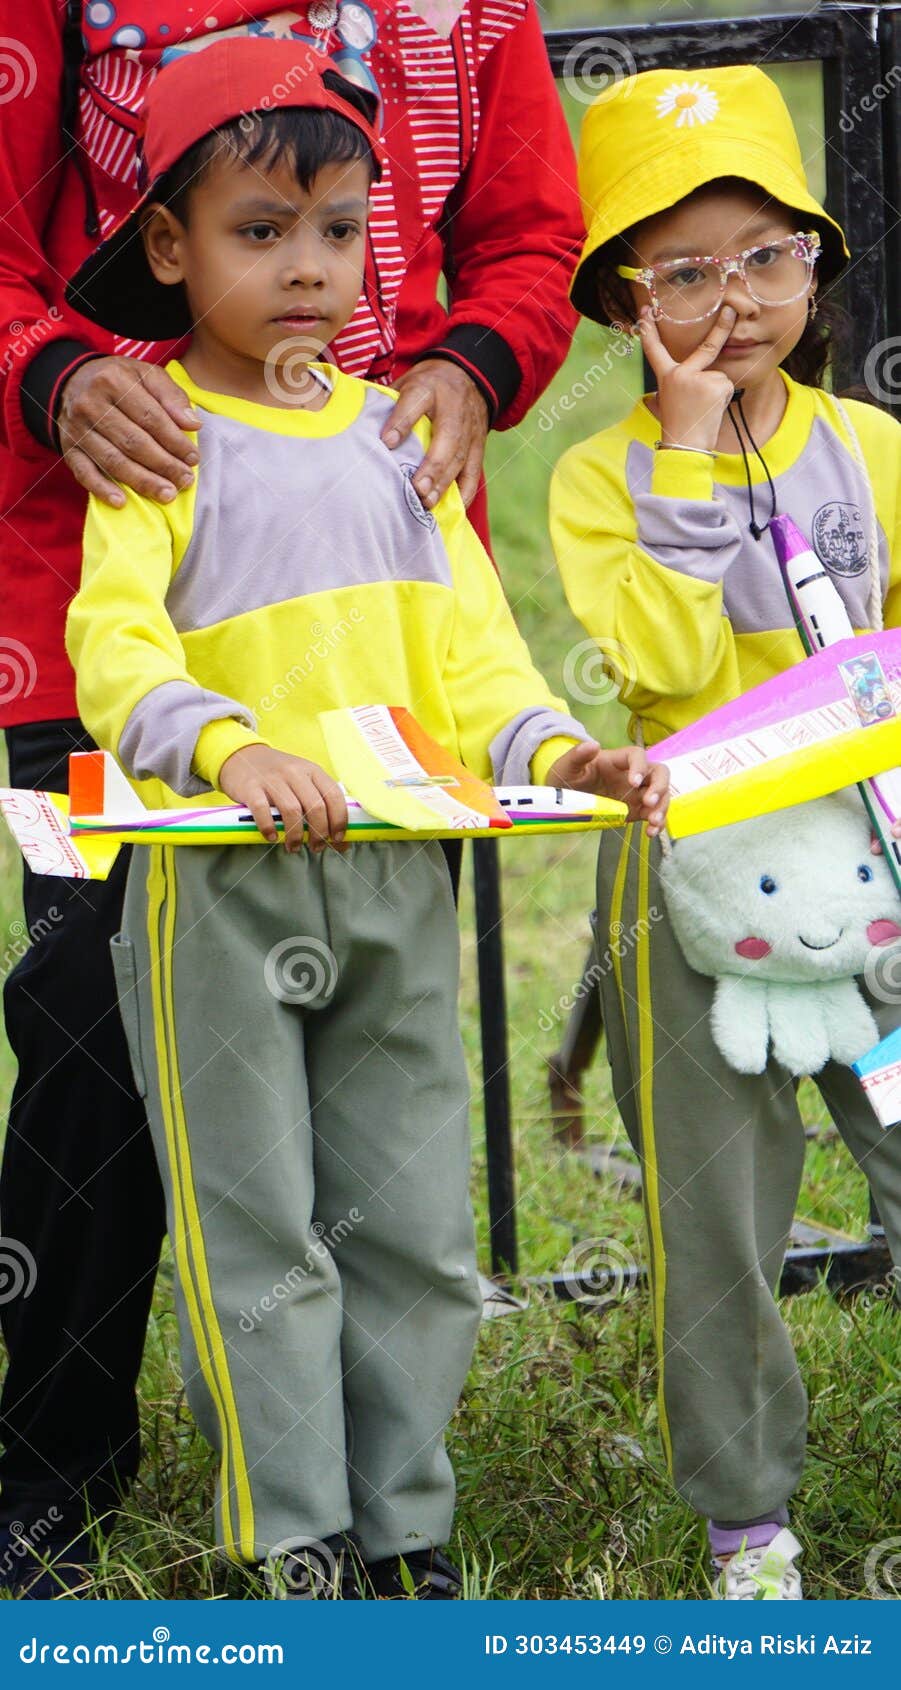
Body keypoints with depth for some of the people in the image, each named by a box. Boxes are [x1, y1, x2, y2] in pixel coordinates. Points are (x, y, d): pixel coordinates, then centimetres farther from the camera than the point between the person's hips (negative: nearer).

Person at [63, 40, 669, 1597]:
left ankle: (402, 1530, 20)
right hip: (219, 884, -5)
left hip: (398, 880, 5)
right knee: (257, 1234, 1)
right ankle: (290, 1549, 7)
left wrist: (553, 751, -12)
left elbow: (466, 638, 7)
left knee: (416, 1232, 9)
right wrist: (228, 742, -37)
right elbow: (114, 637, -18)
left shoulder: (392, 434, 11)